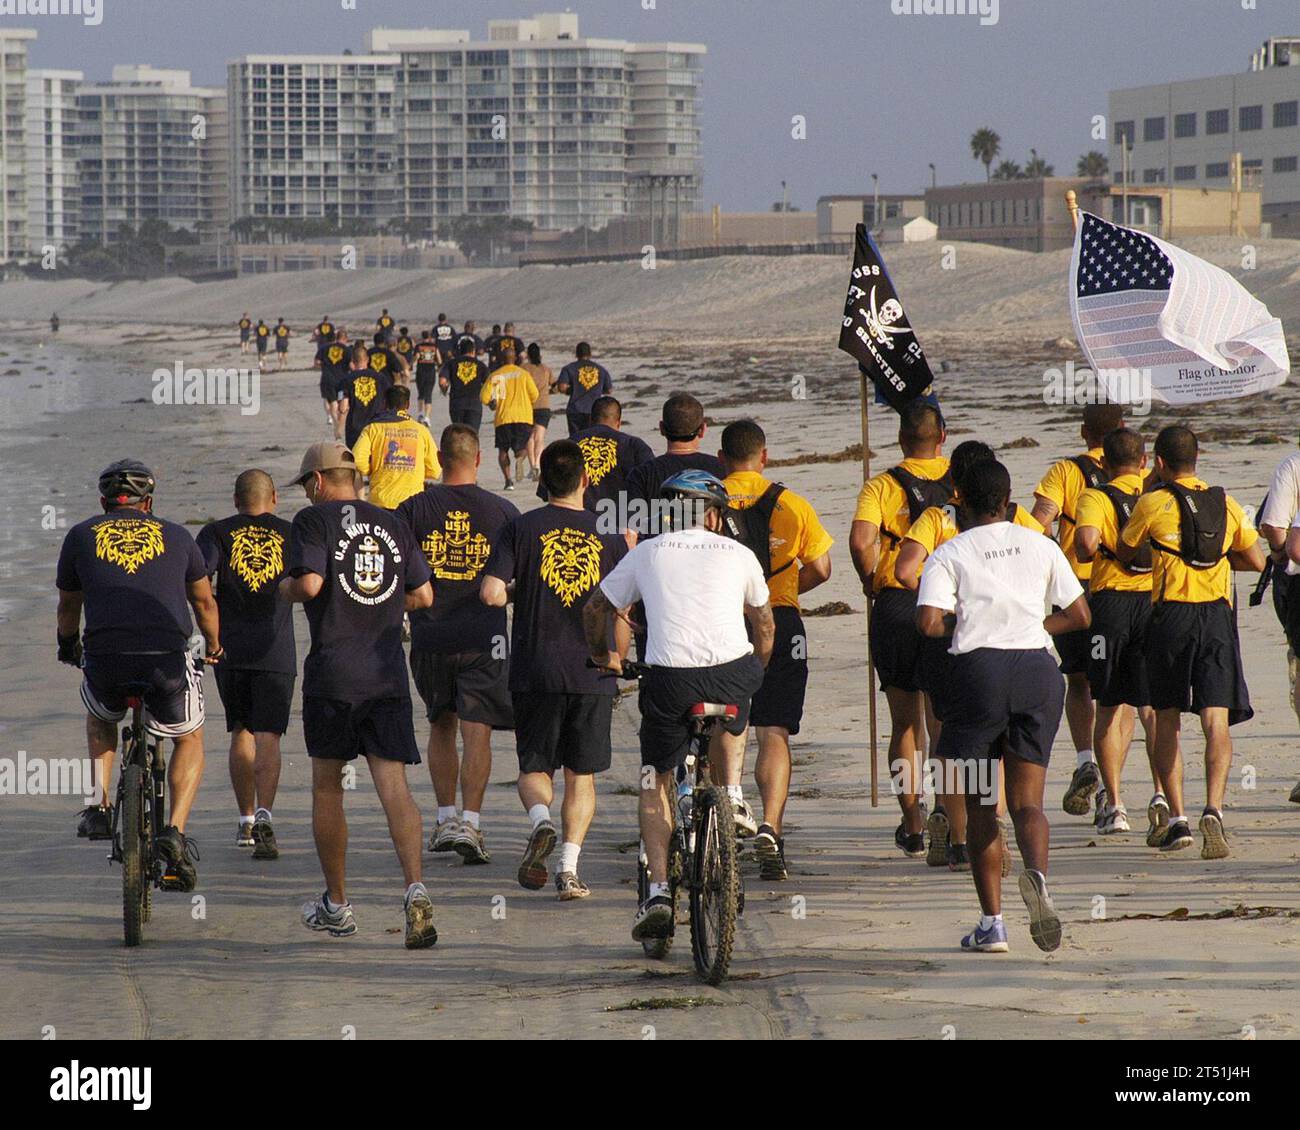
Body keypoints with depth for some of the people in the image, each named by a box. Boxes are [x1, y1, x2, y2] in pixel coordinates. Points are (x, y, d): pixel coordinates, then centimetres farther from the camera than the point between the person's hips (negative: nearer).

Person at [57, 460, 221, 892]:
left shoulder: (81, 536, 15)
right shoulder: (175, 536, 16)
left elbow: (68, 607, 28)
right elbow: (204, 602, 29)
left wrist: (68, 647, 50)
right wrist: (213, 646, 49)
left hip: (106, 661, 1)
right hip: (168, 661, -1)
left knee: (100, 718, 36)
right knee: (189, 739, 26)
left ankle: (100, 807, 22)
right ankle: (175, 833, 7)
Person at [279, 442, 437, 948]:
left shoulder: (314, 520, -3)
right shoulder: (393, 525, 12)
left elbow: (309, 583, -17)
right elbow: (423, 596, 12)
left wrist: (284, 588, 5)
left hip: (332, 673, -3)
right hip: (388, 676, 3)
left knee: (327, 786, 11)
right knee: (393, 786, -3)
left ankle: (336, 905, 19)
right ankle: (415, 889, -24)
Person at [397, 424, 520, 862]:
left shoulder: (413, 509, -1)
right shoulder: (502, 512, -2)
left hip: (430, 638, 1)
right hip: (483, 638, -1)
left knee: (441, 726, 17)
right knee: (476, 732, -1)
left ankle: (445, 819, 18)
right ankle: (469, 823, -12)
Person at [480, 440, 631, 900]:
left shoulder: (520, 528, -1)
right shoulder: (609, 535, 2)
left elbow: (491, 593, -11)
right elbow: (620, 616, 5)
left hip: (535, 672, -1)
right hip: (592, 675, 1)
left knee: (535, 768, 12)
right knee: (581, 775, 10)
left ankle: (540, 820, -19)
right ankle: (569, 868, -2)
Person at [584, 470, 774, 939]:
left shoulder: (646, 554, 16)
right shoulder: (739, 554, 16)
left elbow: (596, 609, 25)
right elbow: (765, 625, 28)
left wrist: (602, 656, 43)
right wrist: (757, 670, 46)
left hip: (669, 679, -1)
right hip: (731, 673, 1)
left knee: (655, 785, 13)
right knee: (727, 723, 39)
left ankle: (658, 889, 0)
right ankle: (731, 794, 26)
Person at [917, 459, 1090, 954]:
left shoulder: (950, 554, 1)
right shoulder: (1040, 546, 10)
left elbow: (929, 622, -11)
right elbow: (1079, 616, 11)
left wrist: (960, 621, 10)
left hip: (978, 667, -2)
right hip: (1037, 668, 2)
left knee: (981, 806, 8)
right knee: (1027, 801, 4)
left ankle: (992, 922, 4)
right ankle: (1037, 873, -29)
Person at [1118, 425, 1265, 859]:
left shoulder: (1154, 504, -3)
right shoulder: (1226, 504, 8)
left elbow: (1123, 552, 11)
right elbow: (1256, 560, 15)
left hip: (1170, 615, -2)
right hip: (1217, 615, 2)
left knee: (1166, 720, 12)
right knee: (1216, 720, -5)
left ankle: (1176, 819, 9)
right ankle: (1213, 810, -25)